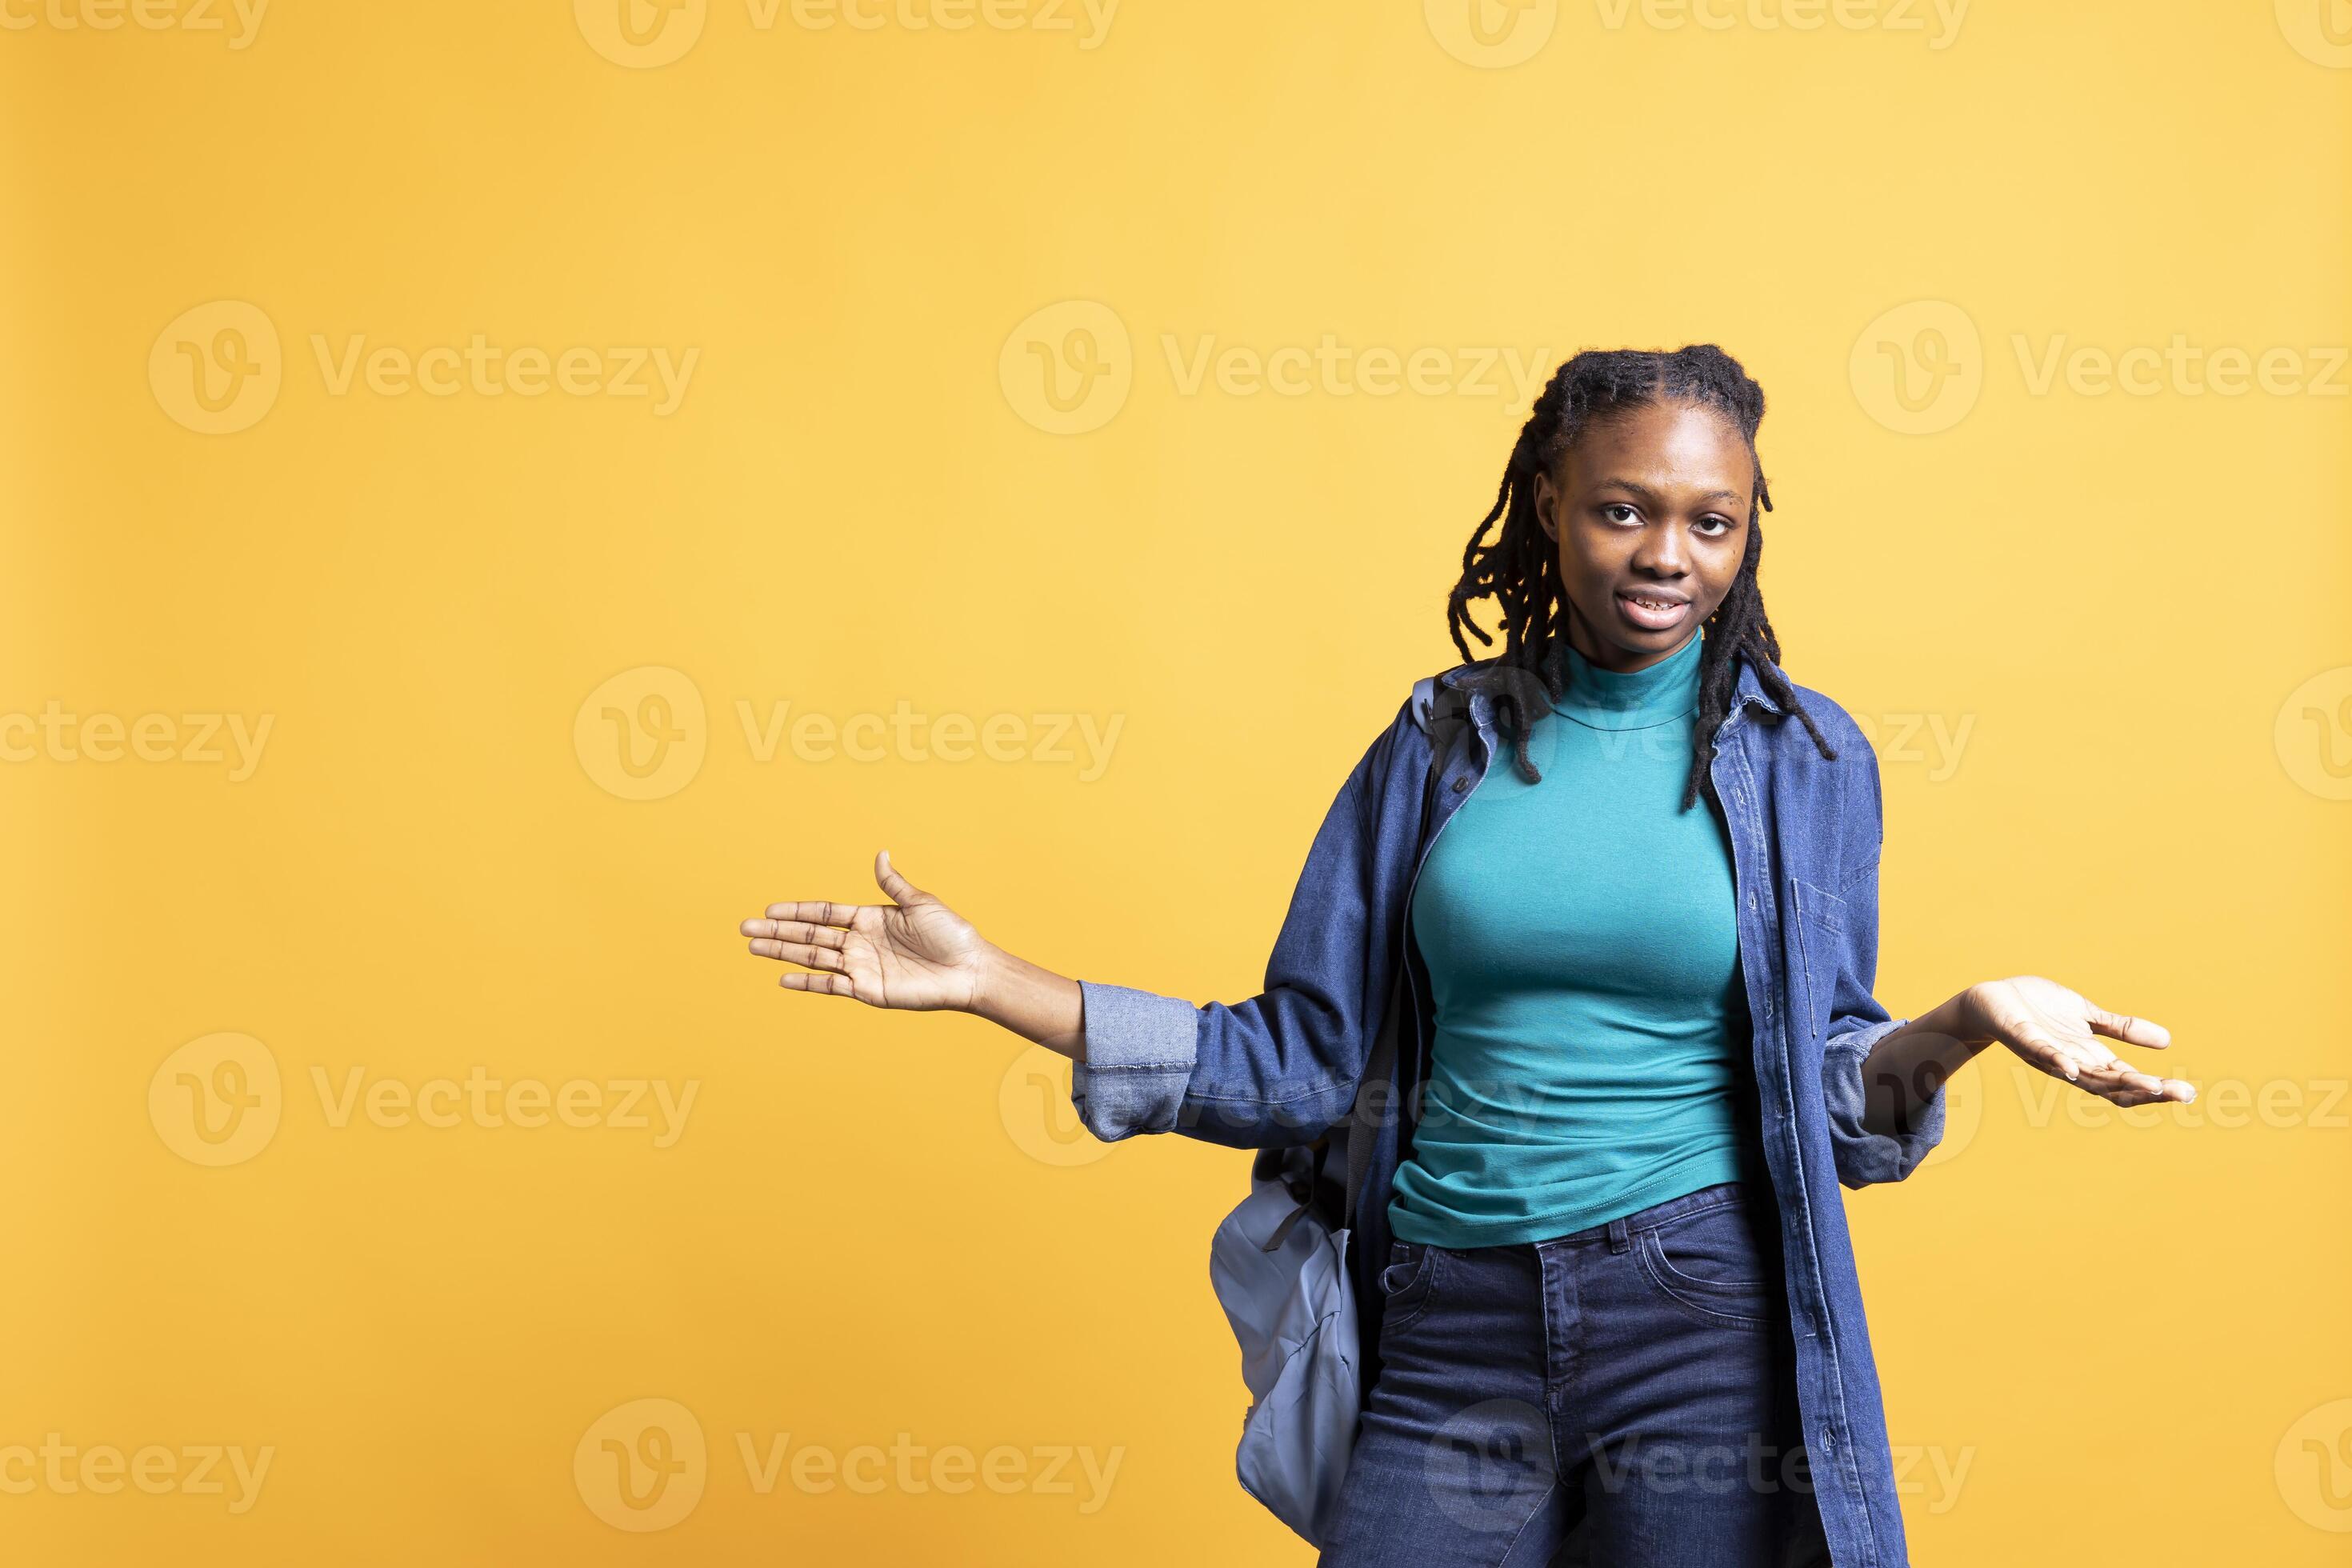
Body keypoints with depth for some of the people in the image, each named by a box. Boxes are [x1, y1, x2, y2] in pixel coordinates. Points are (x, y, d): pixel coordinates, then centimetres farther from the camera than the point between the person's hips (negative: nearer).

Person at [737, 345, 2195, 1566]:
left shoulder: (1804, 757, 3)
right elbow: (1299, 1066, 5)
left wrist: (1966, 1020, -17)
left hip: (1705, 1305, -1)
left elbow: (1826, 1085, 4)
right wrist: (990, 980, 1)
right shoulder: (1447, 743, 6)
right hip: (1454, 1314, 1)